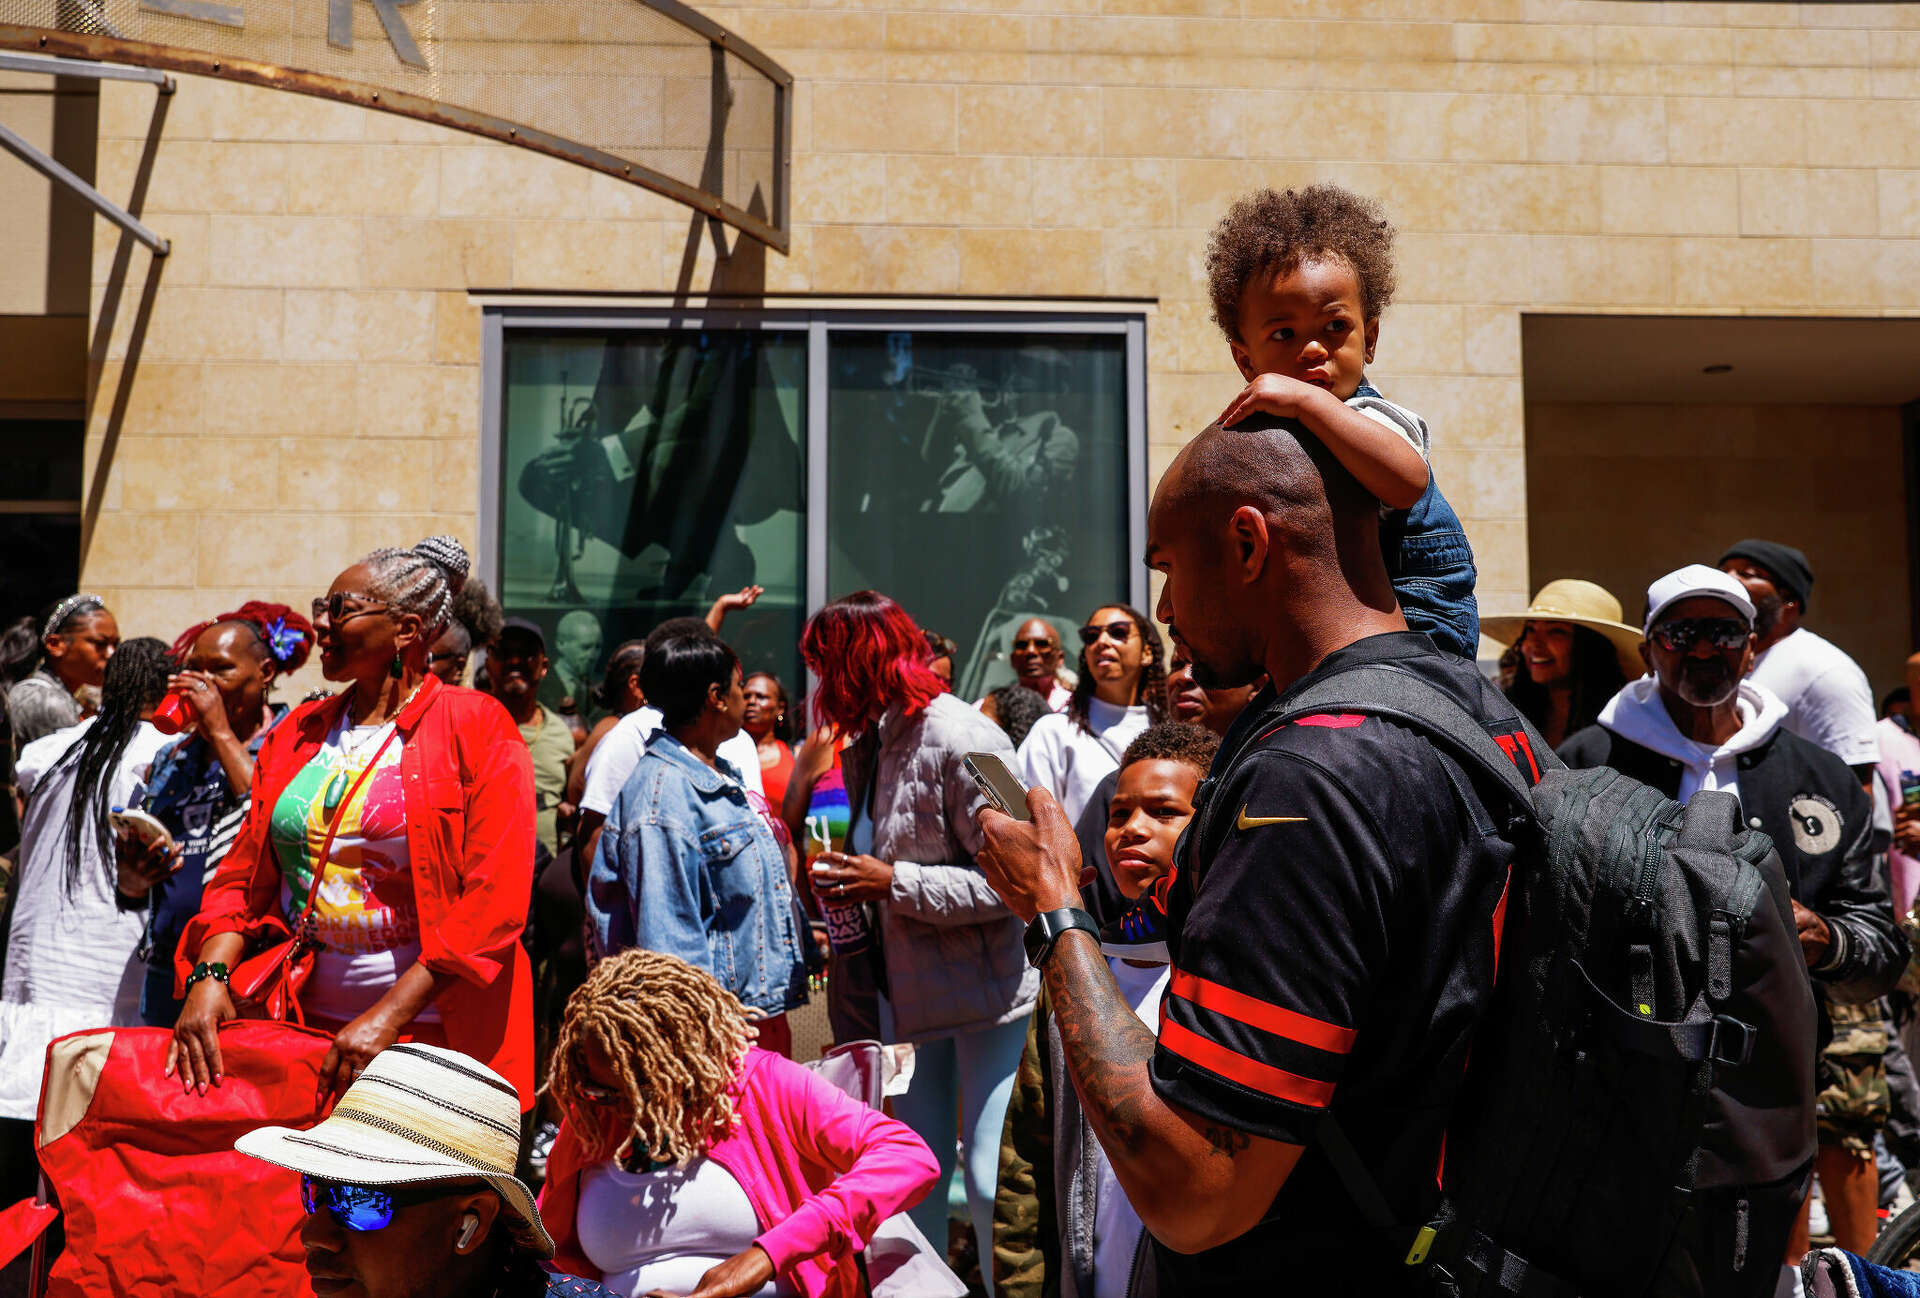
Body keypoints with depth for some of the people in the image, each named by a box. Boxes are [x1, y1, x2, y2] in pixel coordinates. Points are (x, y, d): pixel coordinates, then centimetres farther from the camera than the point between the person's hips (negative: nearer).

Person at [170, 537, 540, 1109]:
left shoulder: (478, 729, -6)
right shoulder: (297, 732, 13)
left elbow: (493, 903, -13)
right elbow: (244, 873, 12)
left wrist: (387, 1018, -18)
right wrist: (210, 975, -7)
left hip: (437, 1033, -5)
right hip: (304, 1024, 5)